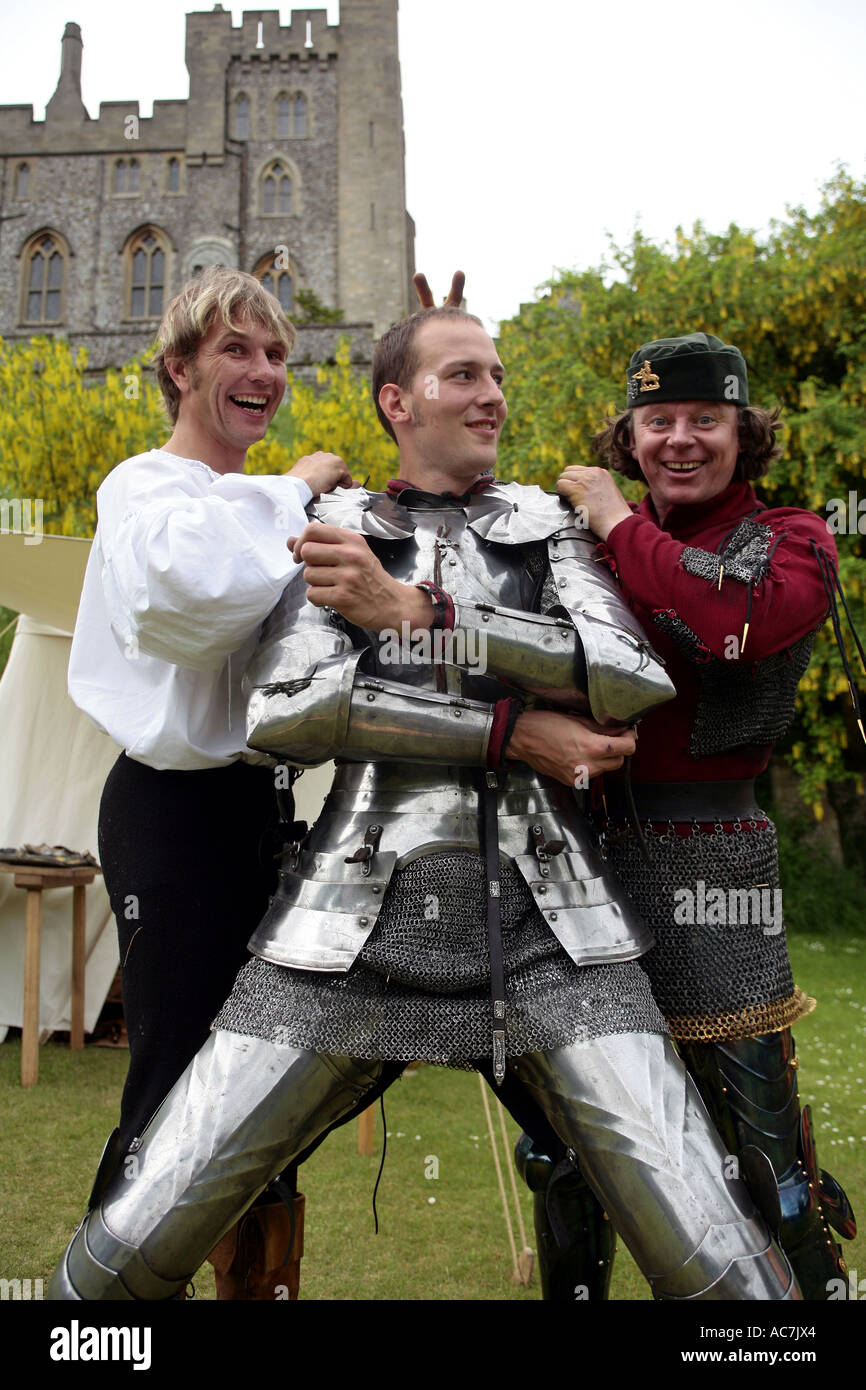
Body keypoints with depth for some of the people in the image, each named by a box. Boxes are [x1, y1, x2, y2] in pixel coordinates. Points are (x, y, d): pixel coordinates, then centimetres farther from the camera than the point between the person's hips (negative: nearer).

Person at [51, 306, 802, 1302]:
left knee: (721, 1266, -11)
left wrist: (411, 612, -10)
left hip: (545, 929, 1)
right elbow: (279, 710, -4)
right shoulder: (339, 530, 14)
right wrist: (512, 731, -8)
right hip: (357, 923, 0)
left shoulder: (545, 528, 16)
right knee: (131, 1243, -3)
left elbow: (634, 680, -4)